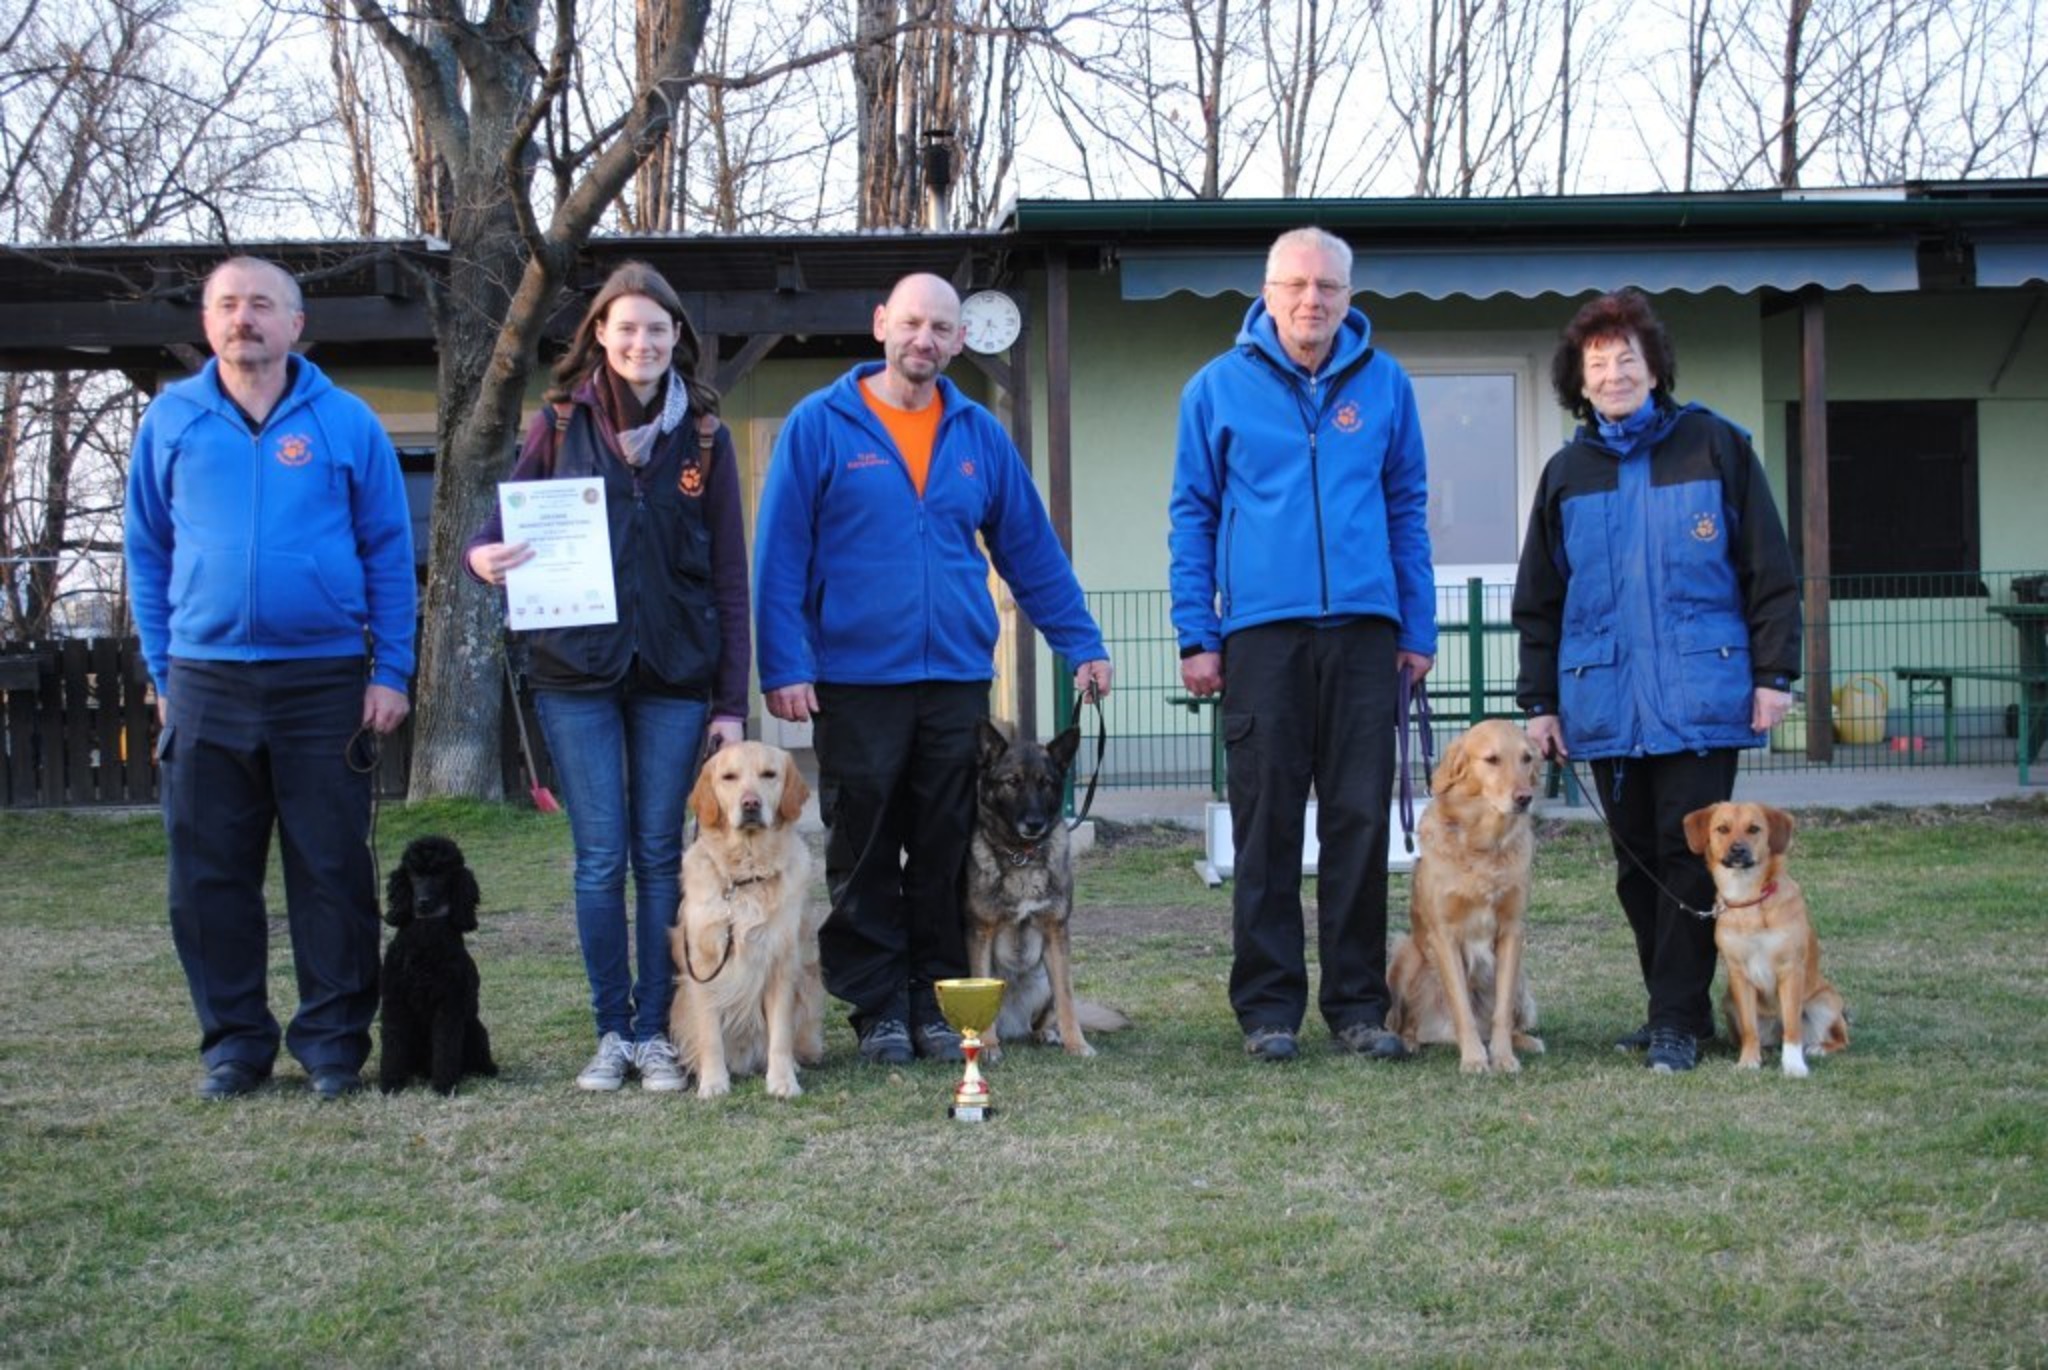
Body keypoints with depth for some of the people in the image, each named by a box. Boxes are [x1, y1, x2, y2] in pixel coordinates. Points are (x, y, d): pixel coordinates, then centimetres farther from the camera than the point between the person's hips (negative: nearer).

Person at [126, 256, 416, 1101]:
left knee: (332, 872, 3)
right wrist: (163, 673, 5)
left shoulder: (345, 422, 2)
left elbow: (389, 553, 4)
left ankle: (333, 1039, 13)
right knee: (209, 877, 6)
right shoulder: (171, 420, 6)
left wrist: (391, 673, -2)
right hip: (205, 682, 2)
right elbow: (148, 554, 11)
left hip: (325, 680, -2)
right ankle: (234, 1039, 17)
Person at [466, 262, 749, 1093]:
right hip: (577, 671, 0)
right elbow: (503, 526, 7)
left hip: (674, 674, 1)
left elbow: (730, 574, 5)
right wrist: (485, 556, -19)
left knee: (659, 854, 3)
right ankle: (612, 1031, 10)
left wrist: (731, 701, 0)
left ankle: (654, 1031, 11)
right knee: (600, 858, 0)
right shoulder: (560, 424, 4)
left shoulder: (704, 436, 6)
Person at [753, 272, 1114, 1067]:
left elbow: (1031, 548, 14)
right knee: (863, 858, 3)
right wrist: (784, 666, -11)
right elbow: (780, 553, -4)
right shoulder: (820, 426, 0)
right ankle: (878, 1008, 12)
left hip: (959, 678, 3)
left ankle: (935, 1001, 16)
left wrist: (1082, 644, 10)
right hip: (854, 680, -3)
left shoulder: (979, 435, 10)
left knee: (946, 854, 6)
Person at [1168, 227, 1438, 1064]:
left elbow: (1407, 511, 13)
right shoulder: (1219, 388, 5)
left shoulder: (1384, 385, 8)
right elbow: (1193, 516, 7)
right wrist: (1195, 636, 0)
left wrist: (1417, 628, 7)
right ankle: (1268, 1006, 11)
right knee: (1267, 824, 3)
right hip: (1260, 632, -1)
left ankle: (1357, 1003, 13)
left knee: (1361, 821, 4)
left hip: (1363, 630, 1)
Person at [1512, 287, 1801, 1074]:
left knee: (1689, 852, -5)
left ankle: (1679, 1021, 0)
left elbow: (1769, 569, 1)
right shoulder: (1566, 474, 11)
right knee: (1637, 862, 7)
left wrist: (1774, 672, -5)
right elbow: (1538, 601, 14)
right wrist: (1539, 701, 9)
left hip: (1700, 696, -4)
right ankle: (1674, 1008, 18)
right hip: (1606, 705, 4)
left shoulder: (1716, 447, 1)